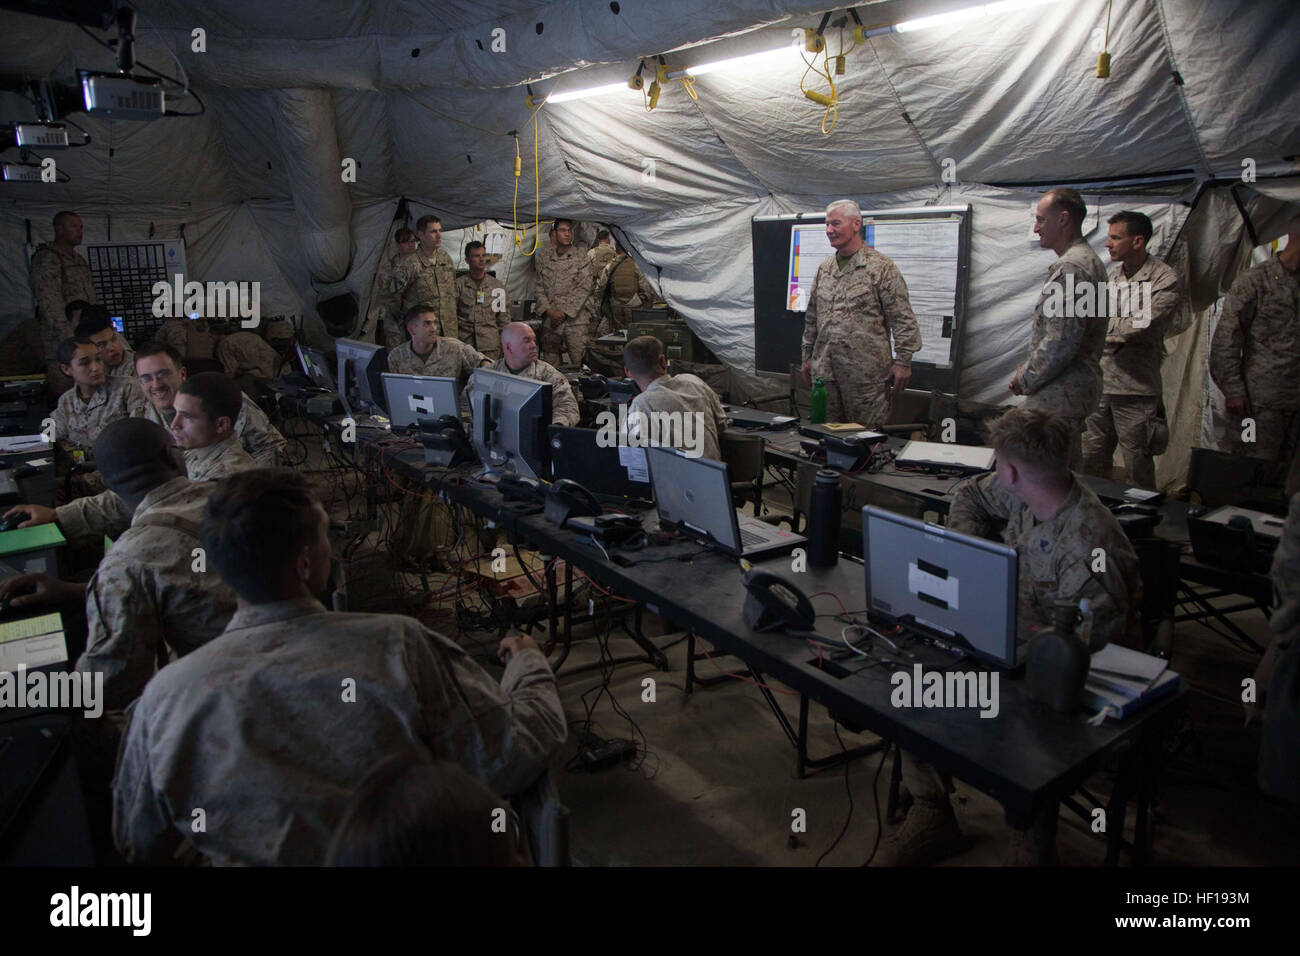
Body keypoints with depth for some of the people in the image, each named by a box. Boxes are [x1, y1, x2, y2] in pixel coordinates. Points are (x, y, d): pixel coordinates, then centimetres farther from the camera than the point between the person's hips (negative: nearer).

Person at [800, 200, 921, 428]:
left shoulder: (881, 266, -4)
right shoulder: (824, 269, 14)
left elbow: (902, 319, -7)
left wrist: (903, 360, -12)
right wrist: (807, 356, 20)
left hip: (866, 372, -6)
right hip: (824, 370, 6)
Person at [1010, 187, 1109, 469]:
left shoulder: (1072, 267, -16)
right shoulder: (1086, 260, 18)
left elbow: (1061, 341, -23)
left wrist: (1026, 380, -12)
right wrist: (1030, 367, 15)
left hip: (1059, 394, -11)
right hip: (1076, 385, 11)